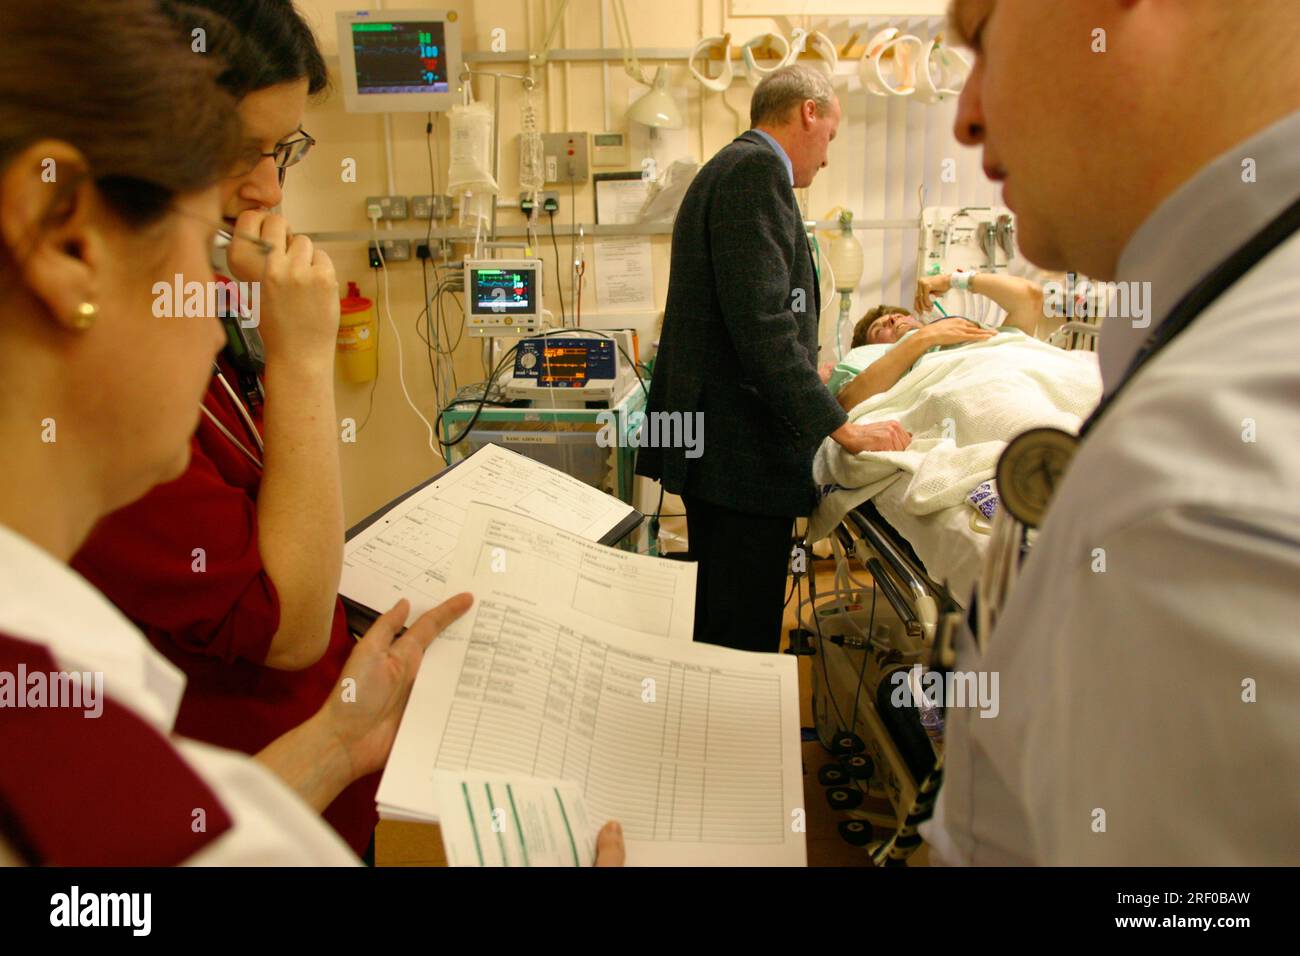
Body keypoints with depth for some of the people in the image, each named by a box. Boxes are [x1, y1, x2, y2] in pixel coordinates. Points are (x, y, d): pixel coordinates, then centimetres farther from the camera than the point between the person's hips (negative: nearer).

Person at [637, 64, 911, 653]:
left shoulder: (726, 169, 22)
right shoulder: (757, 169, -10)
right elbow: (761, 320, -21)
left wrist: (807, 384, 30)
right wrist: (842, 428, -19)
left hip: (716, 444, 11)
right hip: (743, 448, -11)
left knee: (719, 632, 19)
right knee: (742, 642, -4)